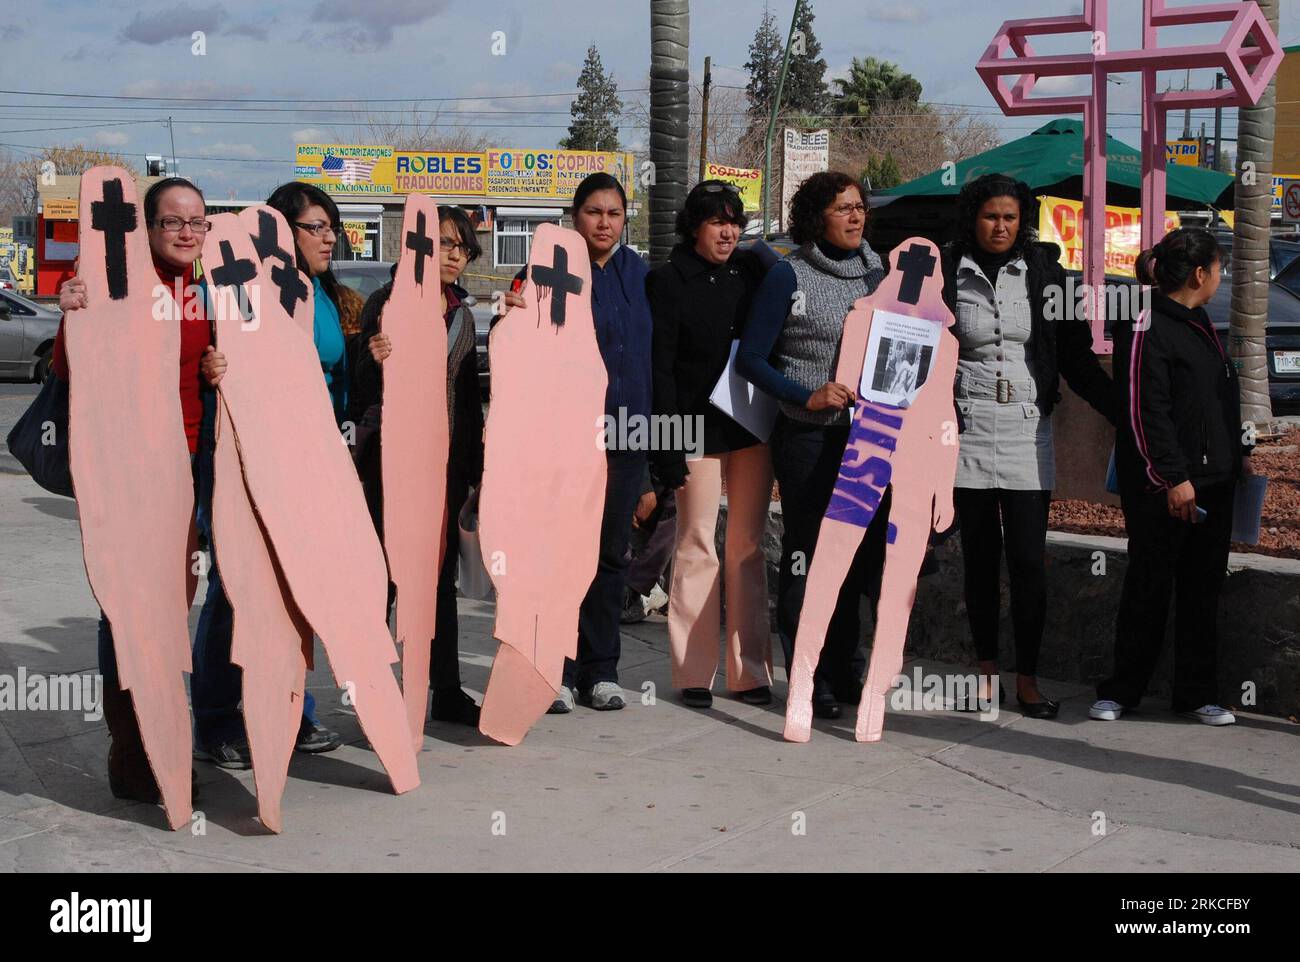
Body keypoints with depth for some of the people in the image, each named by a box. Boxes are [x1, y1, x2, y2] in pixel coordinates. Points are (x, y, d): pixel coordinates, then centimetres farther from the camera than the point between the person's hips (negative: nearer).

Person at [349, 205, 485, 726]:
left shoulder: (462, 314, 15)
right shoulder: (387, 303, -4)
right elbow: (362, 392, -7)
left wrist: (477, 467, 16)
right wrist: (375, 360, -28)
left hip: (449, 461, 6)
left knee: (441, 576, 9)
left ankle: (447, 691, 14)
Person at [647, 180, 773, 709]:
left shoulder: (753, 272, 9)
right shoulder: (668, 281, -3)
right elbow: (660, 367, -7)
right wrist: (667, 445, -13)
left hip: (753, 427, 4)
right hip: (698, 428, -4)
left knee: (749, 546, 6)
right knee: (696, 545, -1)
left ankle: (750, 670, 11)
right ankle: (694, 672, 5)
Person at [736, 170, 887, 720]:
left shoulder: (876, 272, 11)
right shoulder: (789, 275, -5)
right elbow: (751, 358, -6)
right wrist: (808, 397, -16)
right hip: (808, 440, -5)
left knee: (864, 552, 9)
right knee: (807, 557, 0)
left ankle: (845, 670, 23)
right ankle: (809, 678, 8)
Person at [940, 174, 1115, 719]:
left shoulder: (1045, 274, 4)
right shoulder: (947, 275, 1)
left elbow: (1076, 358, 6)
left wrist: (1124, 413, 0)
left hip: (1028, 434, 0)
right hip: (967, 433, 0)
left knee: (1028, 560, -5)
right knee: (979, 558, 8)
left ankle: (1027, 678, 4)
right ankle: (987, 670, 19)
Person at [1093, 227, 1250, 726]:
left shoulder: (1199, 325, 16)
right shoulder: (1146, 328, -14)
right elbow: (1144, 412, -19)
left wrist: (1239, 452, 22)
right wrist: (1172, 477, -20)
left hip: (1212, 481, 8)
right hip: (1161, 489, -8)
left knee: (1203, 589, 10)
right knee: (1148, 588, 1)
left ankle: (1197, 693, 19)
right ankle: (1122, 690, 14)